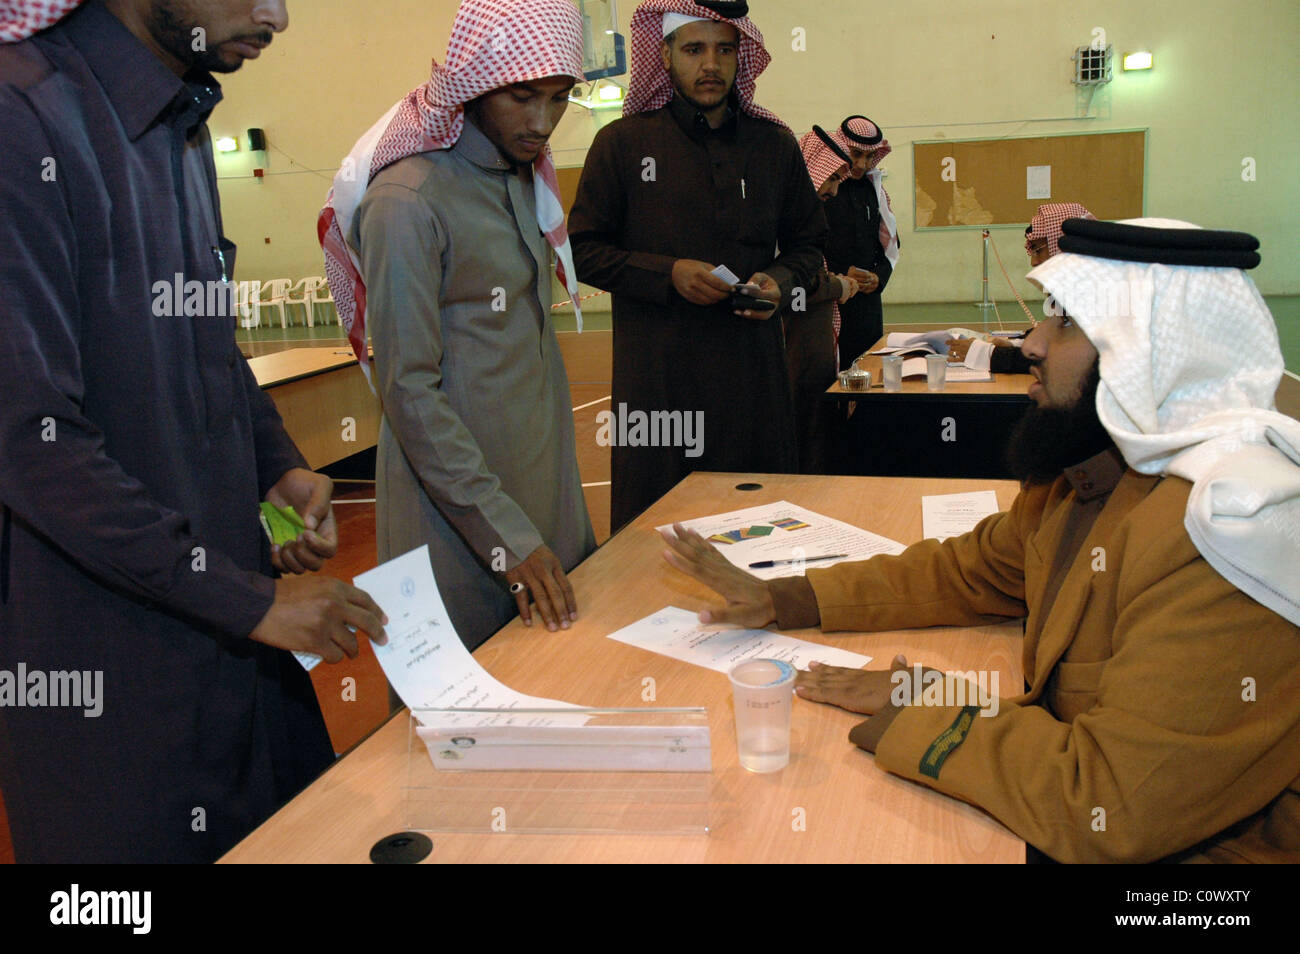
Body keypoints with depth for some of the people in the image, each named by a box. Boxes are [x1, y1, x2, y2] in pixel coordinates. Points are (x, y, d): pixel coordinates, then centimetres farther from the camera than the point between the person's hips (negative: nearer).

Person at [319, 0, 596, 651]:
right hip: (458, 493, -8)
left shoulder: (525, 178, 9)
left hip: (544, 475, 8)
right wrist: (506, 535, -22)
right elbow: (410, 391, -20)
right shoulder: (407, 201, -18)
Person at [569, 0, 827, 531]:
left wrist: (780, 282, -3)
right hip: (655, 374, -2)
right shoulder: (623, 143, 3)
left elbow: (807, 244, 20)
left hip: (753, 367, 3)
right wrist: (668, 274, -12)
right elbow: (584, 251, 3)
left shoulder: (774, 144, 12)